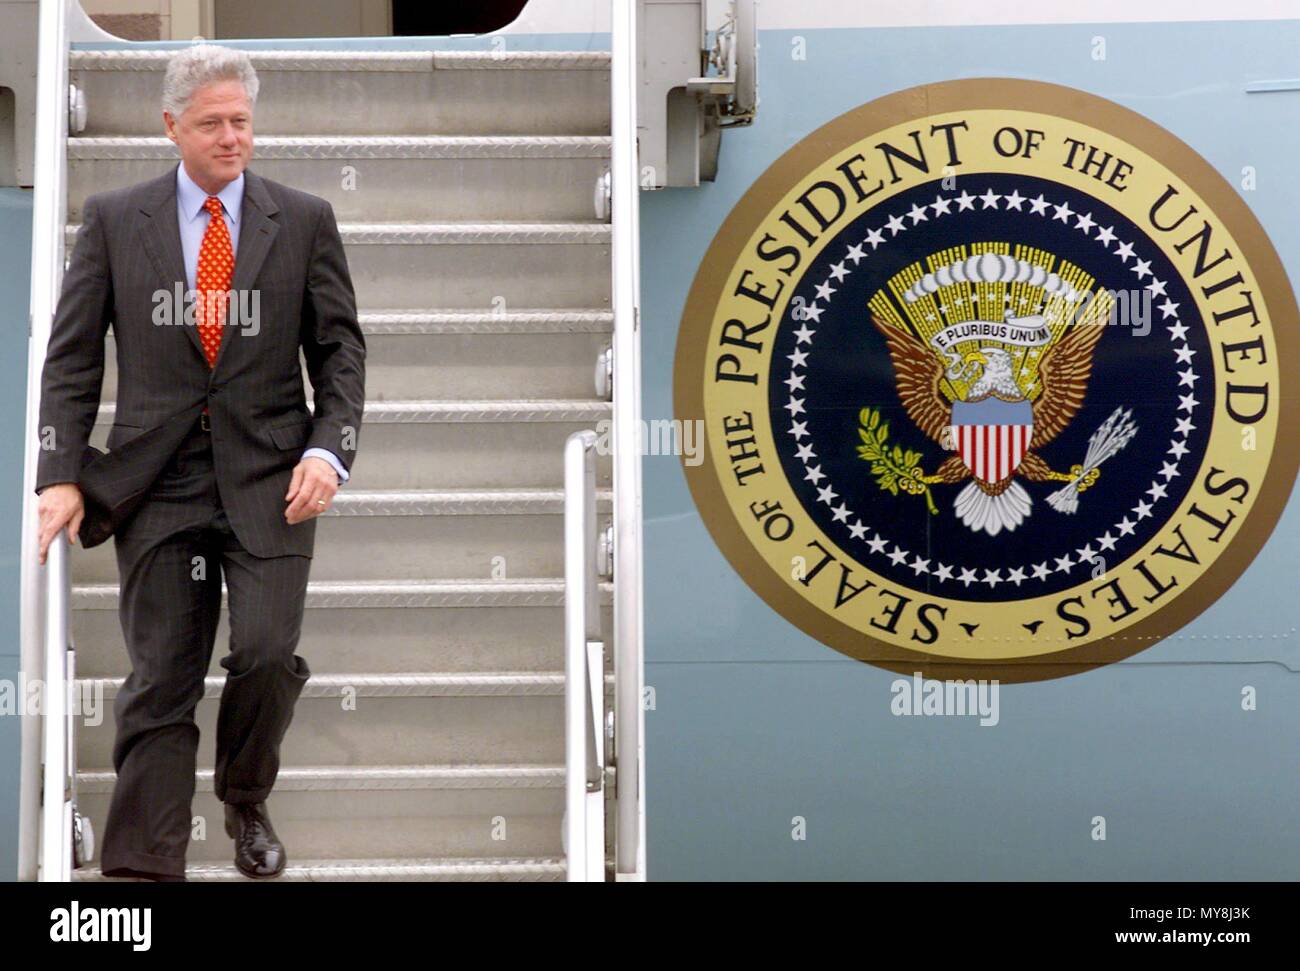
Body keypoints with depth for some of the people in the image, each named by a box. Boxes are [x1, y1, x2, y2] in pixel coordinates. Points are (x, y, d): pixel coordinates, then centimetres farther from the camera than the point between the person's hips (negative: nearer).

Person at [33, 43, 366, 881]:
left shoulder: (305, 220, 6)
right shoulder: (113, 220, 5)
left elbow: (340, 349, 8)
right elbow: (72, 361, 4)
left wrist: (328, 450, -7)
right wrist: (61, 478, -5)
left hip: (269, 481, 0)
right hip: (156, 483, 0)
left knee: (267, 652, -12)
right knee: (160, 682, 0)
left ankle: (247, 801, 18)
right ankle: (143, 867, 5)